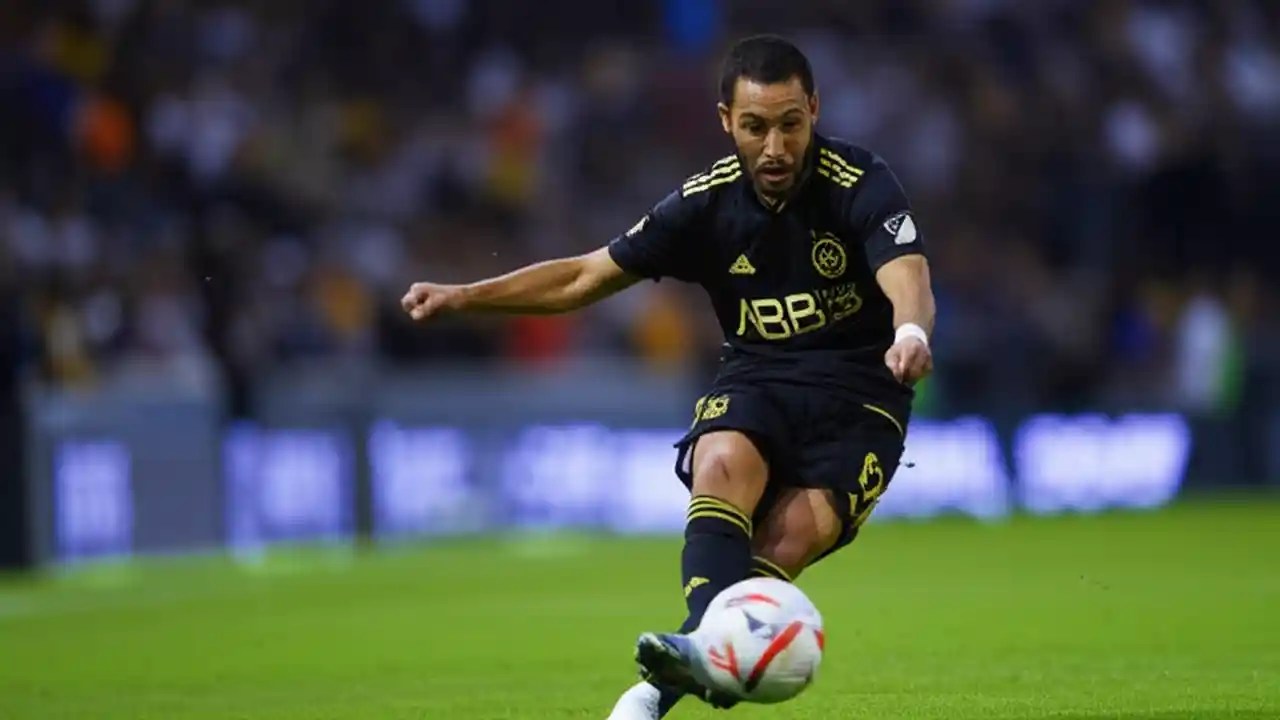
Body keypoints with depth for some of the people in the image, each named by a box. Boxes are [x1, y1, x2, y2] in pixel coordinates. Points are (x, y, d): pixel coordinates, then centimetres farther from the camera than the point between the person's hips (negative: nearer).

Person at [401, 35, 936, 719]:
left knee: (789, 540, -28)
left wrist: (911, 332, -55)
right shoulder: (707, 201, -2)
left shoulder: (861, 185, -13)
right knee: (725, 463, -33)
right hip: (754, 379, 2)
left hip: (859, 390, -2)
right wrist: (462, 296, -2)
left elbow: (907, 276, -31)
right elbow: (584, 276, 6)